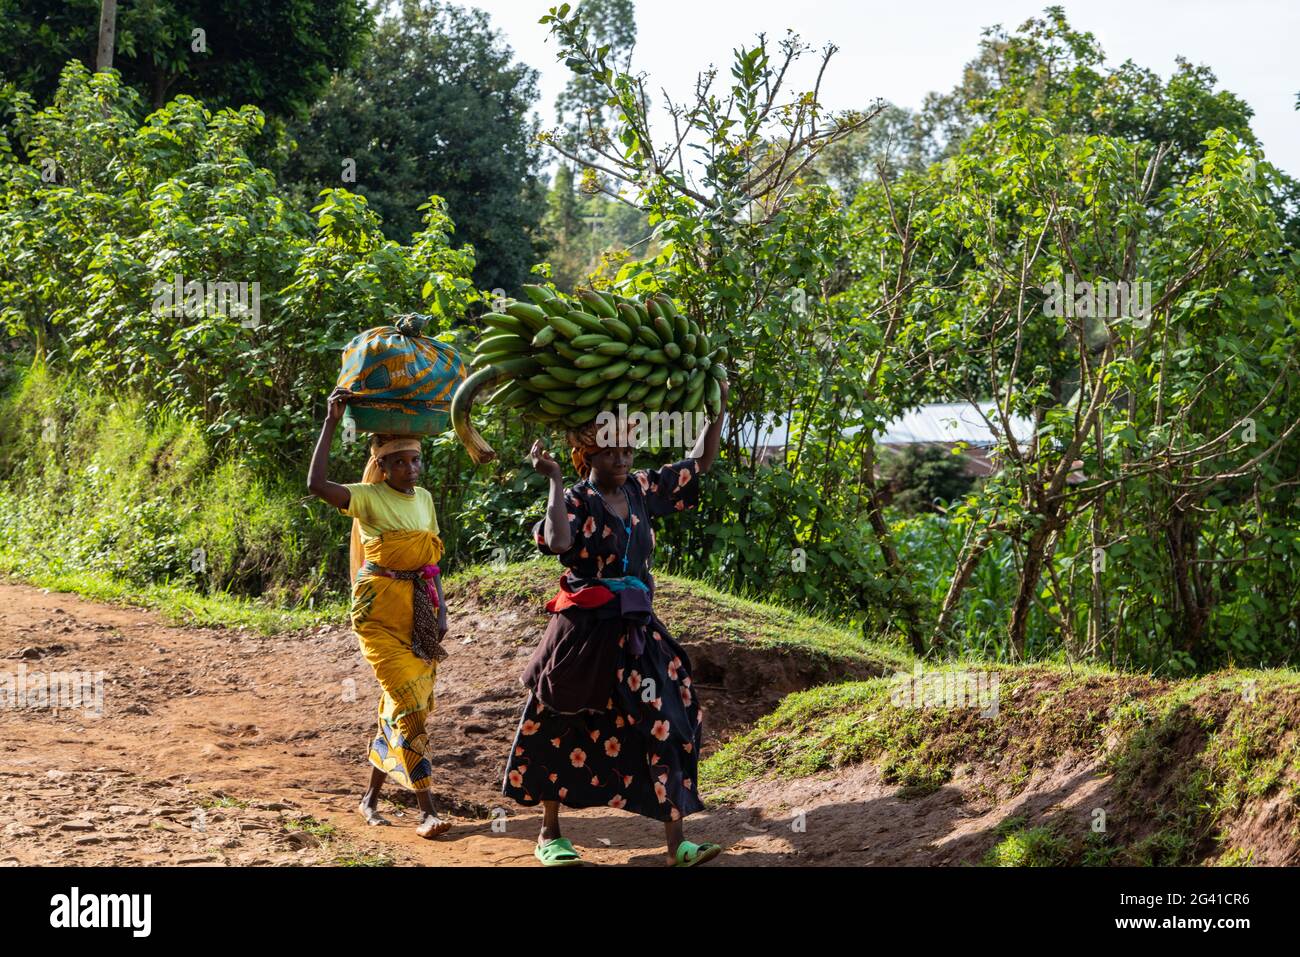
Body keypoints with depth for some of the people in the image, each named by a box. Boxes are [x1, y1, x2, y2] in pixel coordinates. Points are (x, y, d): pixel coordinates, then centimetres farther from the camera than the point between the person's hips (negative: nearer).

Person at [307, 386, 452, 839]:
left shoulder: (424, 498, 10)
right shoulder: (369, 498, -8)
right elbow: (317, 484, -26)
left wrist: (441, 611, 9)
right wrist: (331, 422, -24)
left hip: (420, 610, 6)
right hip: (381, 611, -6)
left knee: (402, 707, 10)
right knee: (409, 704, -13)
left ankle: (370, 797, 26)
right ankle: (427, 810, -11)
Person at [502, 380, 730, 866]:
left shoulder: (643, 490, 7)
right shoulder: (576, 499, -9)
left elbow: (700, 461, 13)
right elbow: (558, 542, -31)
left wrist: (719, 406, 5)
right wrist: (555, 482, -26)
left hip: (636, 632, 5)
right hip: (583, 631, -5)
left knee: (663, 726, -3)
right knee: (563, 731, 8)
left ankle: (677, 843, -1)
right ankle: (549, 834, 25)